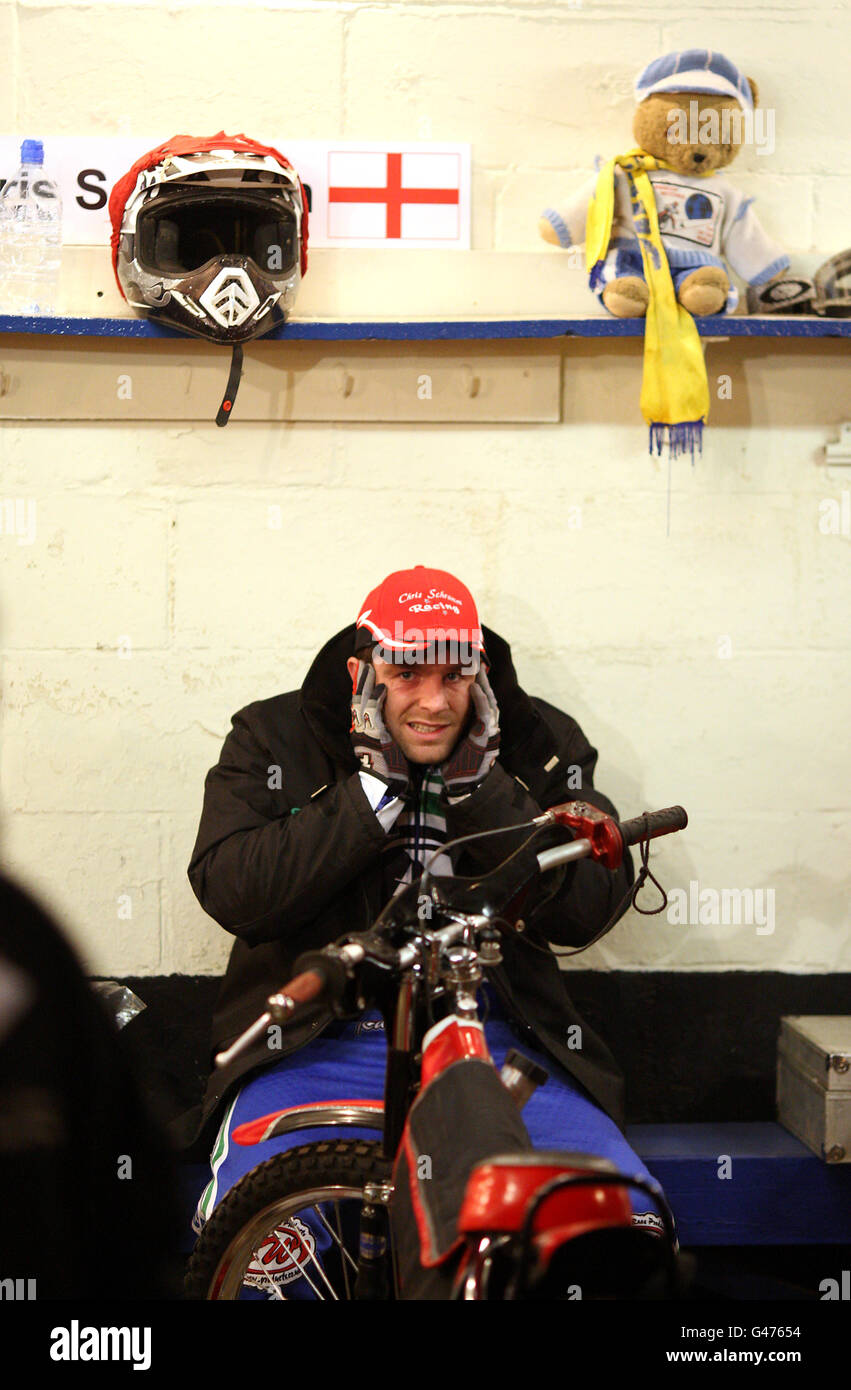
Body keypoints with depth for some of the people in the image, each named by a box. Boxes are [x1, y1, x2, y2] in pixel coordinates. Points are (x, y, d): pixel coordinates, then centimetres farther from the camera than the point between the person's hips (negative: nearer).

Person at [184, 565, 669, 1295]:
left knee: (630, 1223, -19)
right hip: (320, 1043, -1)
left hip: (501, 1040, 2)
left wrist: (478, 783, -10)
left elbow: (588, 910, -2)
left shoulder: (544, 744, 9)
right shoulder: (273, 738, 6)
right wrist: (377, 785, -11)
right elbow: (232, 893, -8)